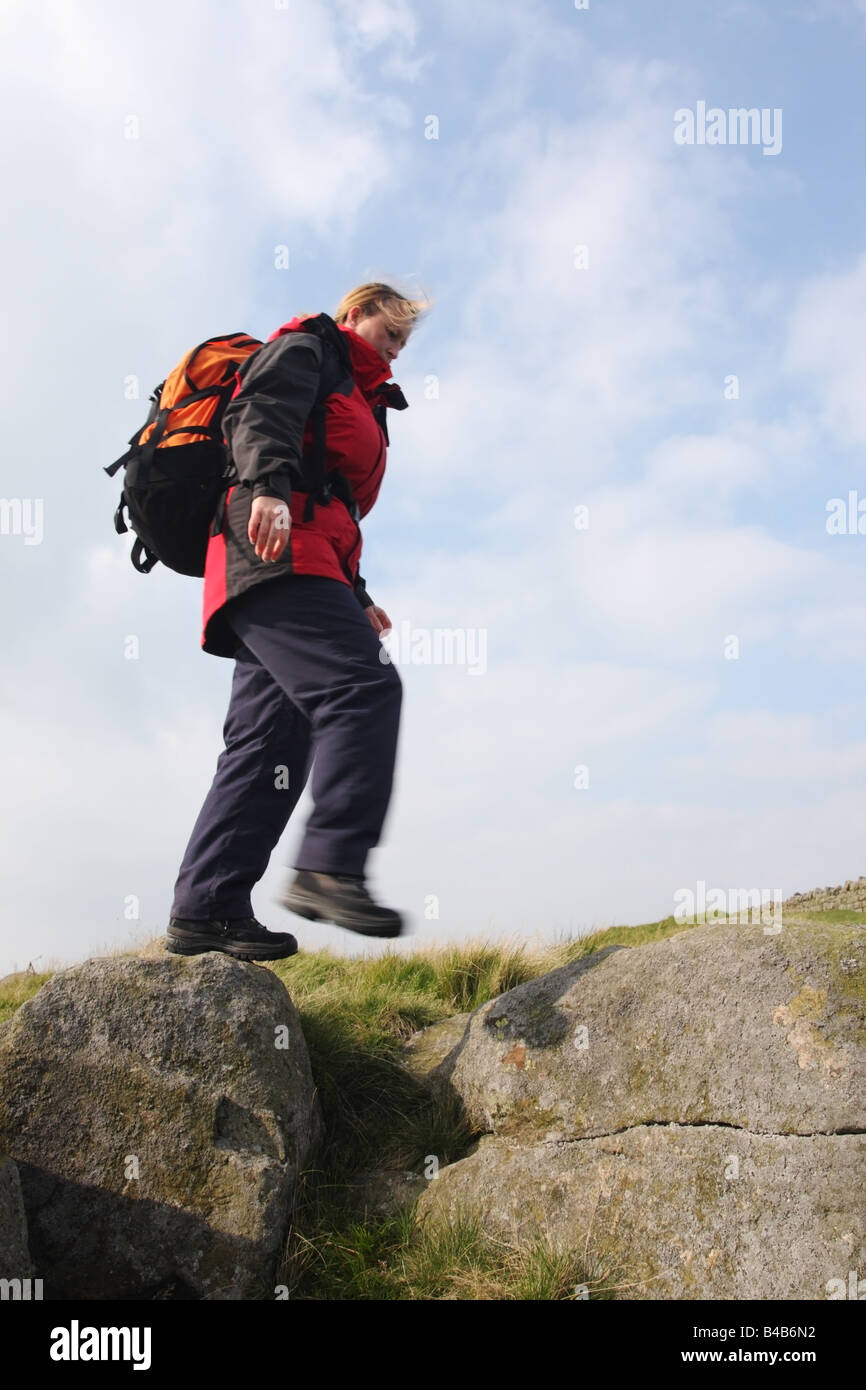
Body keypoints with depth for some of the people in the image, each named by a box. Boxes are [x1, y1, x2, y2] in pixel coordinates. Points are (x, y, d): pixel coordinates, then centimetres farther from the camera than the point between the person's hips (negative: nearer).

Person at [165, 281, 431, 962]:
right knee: (364, 686, -24)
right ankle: (332, 864, -33)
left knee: (270, 739, -1)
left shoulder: (357, 399, 39)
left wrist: (354, 598, 24)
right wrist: (268, 486, -28)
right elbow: (257, 411, -9)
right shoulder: (308, 349, 13)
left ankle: (205, 910, -5)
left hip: (309, 561, 9)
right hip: (278, 549, -9)